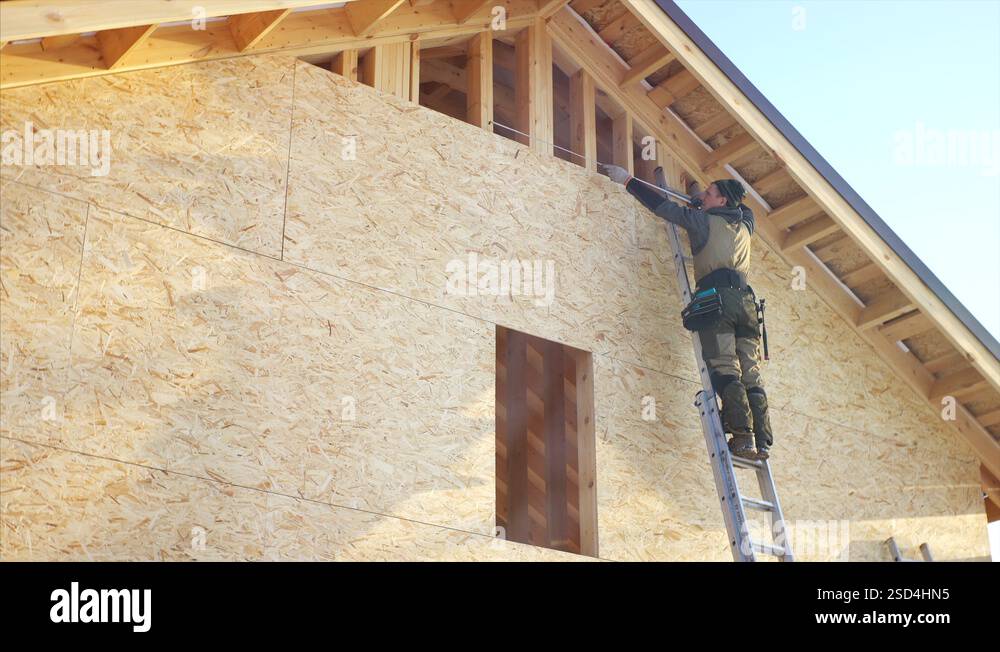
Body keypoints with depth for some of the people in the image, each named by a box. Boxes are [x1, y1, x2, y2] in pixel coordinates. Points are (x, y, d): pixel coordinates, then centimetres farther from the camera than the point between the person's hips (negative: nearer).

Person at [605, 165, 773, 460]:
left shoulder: (705, 220, 11)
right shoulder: (744, 226, 27)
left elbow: (662, 206, 13)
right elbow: (744, 209, 52)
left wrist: (628, 180, 22)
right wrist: (701, 201, 53)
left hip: (718, 294, -6)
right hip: (746, 298, 6)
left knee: (724, 369, -13)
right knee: (751, 374, 1)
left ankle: (742, 436, -25)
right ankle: (762, 442, -8)